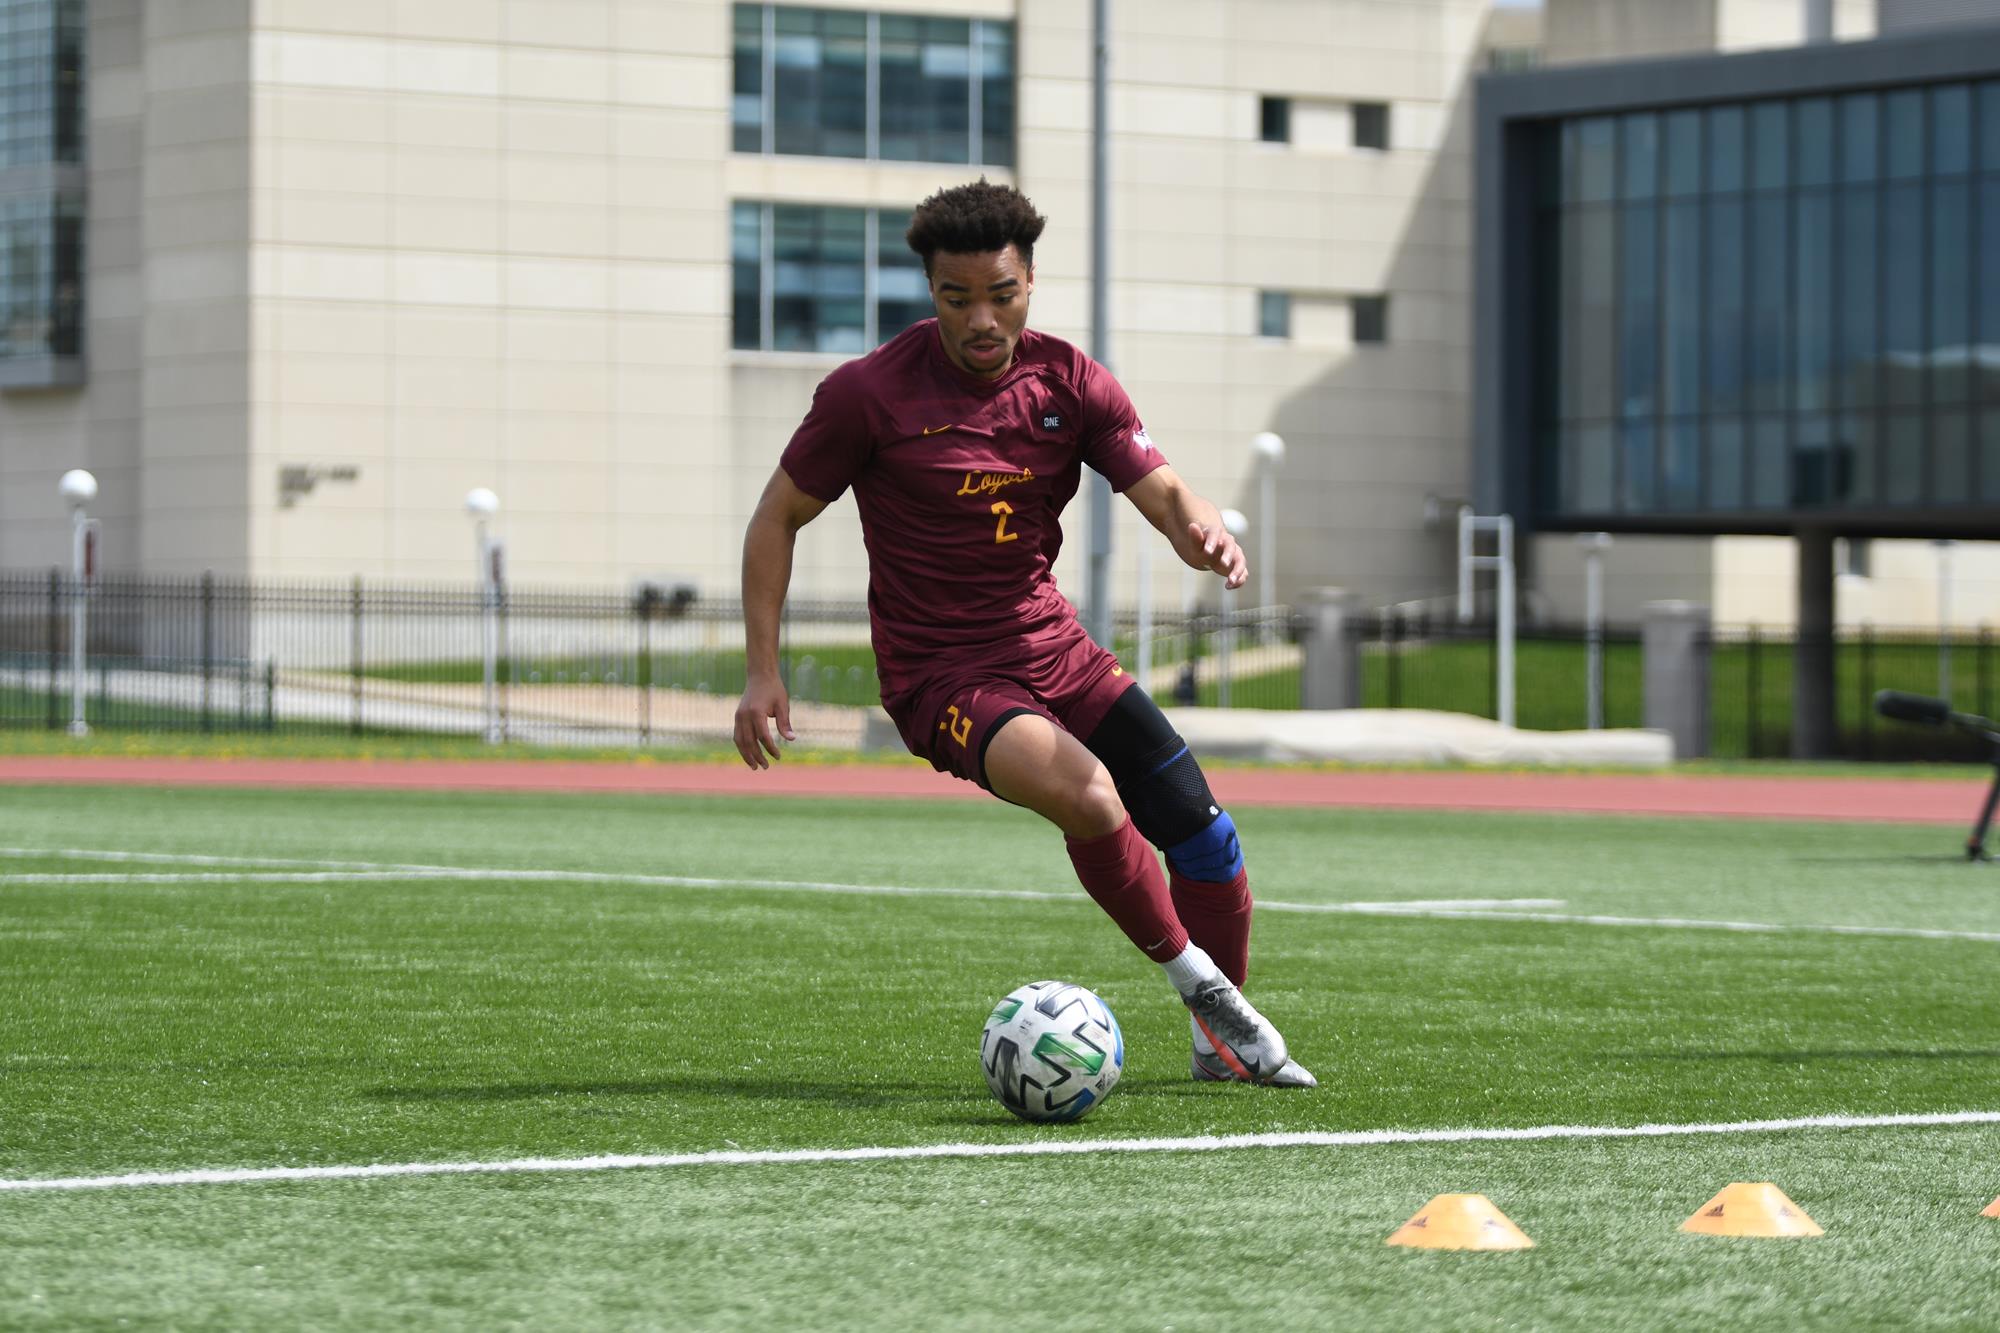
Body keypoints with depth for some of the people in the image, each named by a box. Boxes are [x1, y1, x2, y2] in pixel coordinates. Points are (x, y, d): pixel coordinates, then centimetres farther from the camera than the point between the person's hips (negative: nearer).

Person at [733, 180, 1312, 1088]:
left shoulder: (1070, 382, 1)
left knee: (1208, 839, -1)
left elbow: (1162, 492, -4)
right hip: (941, 676, -5)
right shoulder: (868, 394, -10)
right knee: (1087, 793, -33)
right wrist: (762, 672, -7)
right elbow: (778, 519, -1)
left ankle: (1224, 1042, 24)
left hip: (1052, 650, 5)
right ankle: (1197, 981, -12)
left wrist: (1206, 534, -28)